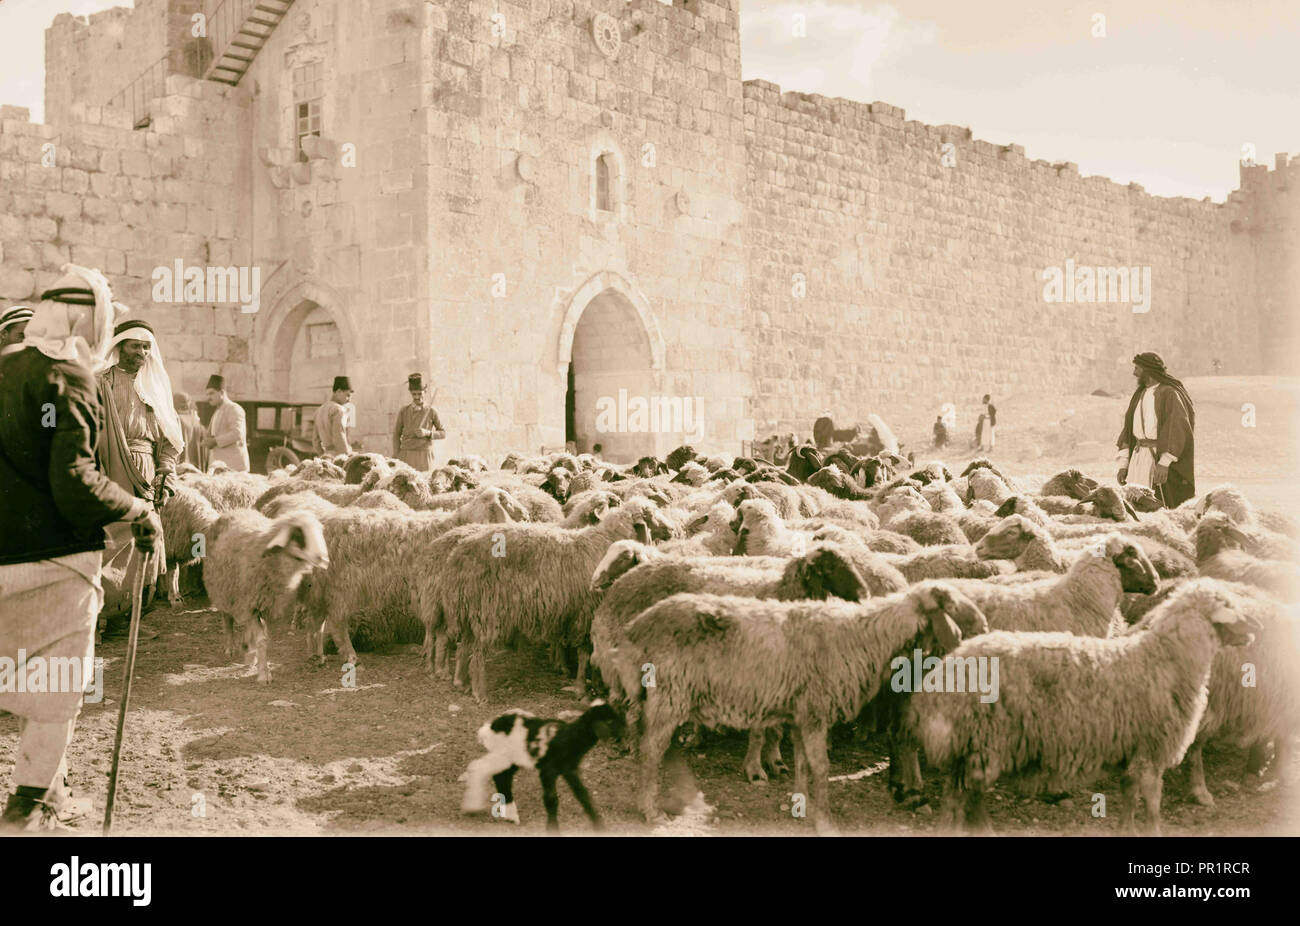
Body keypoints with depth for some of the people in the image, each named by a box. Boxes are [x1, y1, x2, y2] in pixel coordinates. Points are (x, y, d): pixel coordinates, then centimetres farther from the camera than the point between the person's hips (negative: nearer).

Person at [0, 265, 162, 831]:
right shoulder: (68, 379, -15)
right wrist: (139, 512, -11)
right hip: (52, 556, -8)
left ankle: (51, 791, 32)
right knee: (57, 686, 8)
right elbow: (74, 483, -23)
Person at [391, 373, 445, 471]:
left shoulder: (431, 411, 4)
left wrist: (427, 433, -9)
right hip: (406, 455, 1)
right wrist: (396, 457, 5)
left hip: (424, 455, -1)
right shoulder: (404, 411, 9)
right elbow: (397, 434, 13)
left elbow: (443, 433, 8)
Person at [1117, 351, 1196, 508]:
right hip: (1139, 457, 6)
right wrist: (1123, 464, 7)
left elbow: (1176, 429, -16)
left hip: (1161, 457, -6)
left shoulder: (1169, 394, -7)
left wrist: (1164, 463, -23)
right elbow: (1129, 429, 14)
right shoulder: (1139, 395, 16)